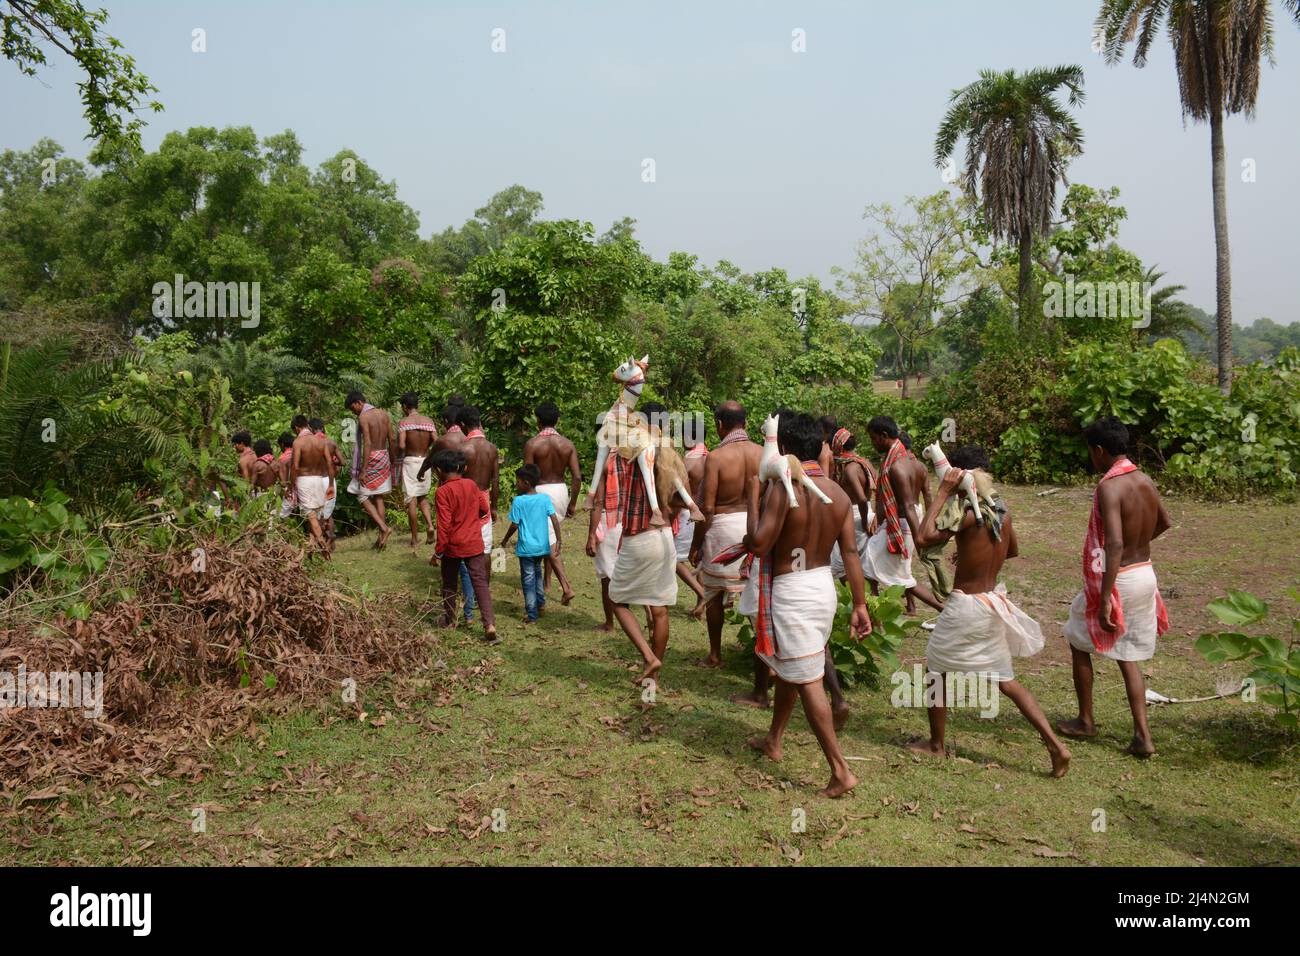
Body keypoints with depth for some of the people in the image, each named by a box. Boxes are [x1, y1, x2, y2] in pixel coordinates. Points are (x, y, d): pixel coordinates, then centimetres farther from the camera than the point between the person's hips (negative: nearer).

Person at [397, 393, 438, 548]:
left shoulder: (404, 422, -8)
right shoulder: (429, 421, 2)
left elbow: (401, 445, -18)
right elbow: (436, 442, -5)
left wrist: (399, 454, 3)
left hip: (410, 461, -4)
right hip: (425, 461, 4)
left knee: (411, 500, 2)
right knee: (423, 497, 20)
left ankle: (415, 539, 6)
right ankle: (430, 525, -3)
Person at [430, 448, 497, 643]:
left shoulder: (442, 492, -15)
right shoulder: (471, 485, 0)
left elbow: (444, 525, -17)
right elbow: (483, 509, 12)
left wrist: (438, 552, -10)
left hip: (453, 546, -3)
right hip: (474, 544, 3)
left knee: (450, 585, 17)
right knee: (481, 583, 1)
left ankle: (449, 620, 33)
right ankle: (490, 625, -11)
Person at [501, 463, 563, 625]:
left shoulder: (518, 501, -13)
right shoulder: (545, 498, -3)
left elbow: (514, 525, -9)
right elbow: (554, 519, -8)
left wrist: (505, 540, 7)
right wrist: (558, 541, -2)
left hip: (526, 547, -4)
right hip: (542, 546, 4)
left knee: (528, 579, 4)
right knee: (537, 573, 26)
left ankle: (531, 614, 5)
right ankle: (540, 602, 36)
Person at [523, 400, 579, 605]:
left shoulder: (532, 444, -11)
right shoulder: (568, 444, 1)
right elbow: (577, 477, -2)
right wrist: (573, 503, 8)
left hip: (541, 491, -5)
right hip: (561, 490, 5)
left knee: (549, 541, -3)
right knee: (550, 535, 23)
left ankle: (566, 587, -14)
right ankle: (546, 579, 32)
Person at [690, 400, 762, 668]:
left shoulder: (716, 457, -13)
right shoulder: (763, 453, -1)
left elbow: (707, 508, -12)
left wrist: (695, 545, -3)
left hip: (723, 526, -3)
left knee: (714, 593, 13)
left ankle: (715, 655, 23)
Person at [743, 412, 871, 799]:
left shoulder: (782, 488, -19)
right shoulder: (838, 493, 2)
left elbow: (758, 544, -21)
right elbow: (851, 552, 2)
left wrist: (753, 497, -10)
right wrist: (859, 604, 6)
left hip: (791, 592, -8)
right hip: (824, 586, 8)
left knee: (808, 682, -1)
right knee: (788, 667, 24)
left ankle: (840, 771, 0)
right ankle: (773, 739, 40)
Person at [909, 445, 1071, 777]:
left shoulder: (969, 513, -22)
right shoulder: (1001, 509, 3)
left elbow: (923, 537, -28)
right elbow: (1012, 550, 19)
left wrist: (942, 493, -24)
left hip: (966, 606, -7)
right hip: (993, 600, 7)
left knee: (937, 670, 13)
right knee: (1006, 679, 16)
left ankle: (935, 744, 26)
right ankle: (1054, 744, 11)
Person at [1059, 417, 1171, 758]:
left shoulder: (1109, 487, -22)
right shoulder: (1145, 480, 4)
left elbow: (1114, 545, -30)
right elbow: (1164, 523, 22)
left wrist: (1104, 599, -29)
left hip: (1117, 578, -7)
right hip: (1145, 574, 7)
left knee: (1079, 642, 15)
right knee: (1129, 656, 15)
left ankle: (1085, 721, 26)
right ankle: (1142, 736, 10)